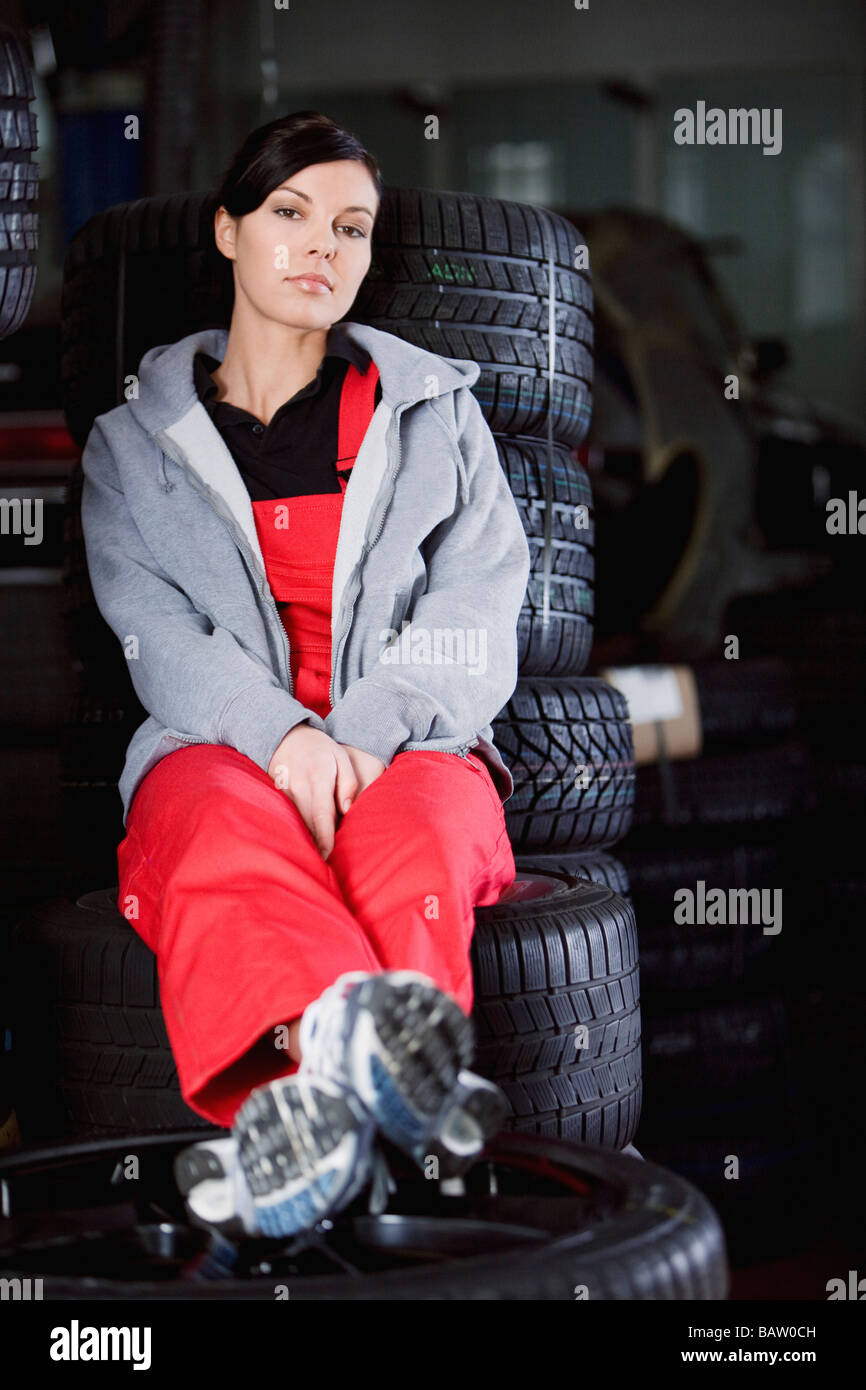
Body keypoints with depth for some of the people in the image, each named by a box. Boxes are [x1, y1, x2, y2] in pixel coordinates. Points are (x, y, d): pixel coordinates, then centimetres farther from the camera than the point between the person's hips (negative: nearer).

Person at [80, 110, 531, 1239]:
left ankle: (309, 1104, -63)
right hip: (217, 745, 0)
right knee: (230, 825, -38)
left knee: (415, 823, -37)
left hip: (409, 744, 1)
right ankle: (378, 1041, -68)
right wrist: (286, 740, -20)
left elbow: (472, 621, 5)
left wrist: (362, 737, -16)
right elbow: (160, 637, 1)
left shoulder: (435, 414, 18)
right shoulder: (134, 443, 17)